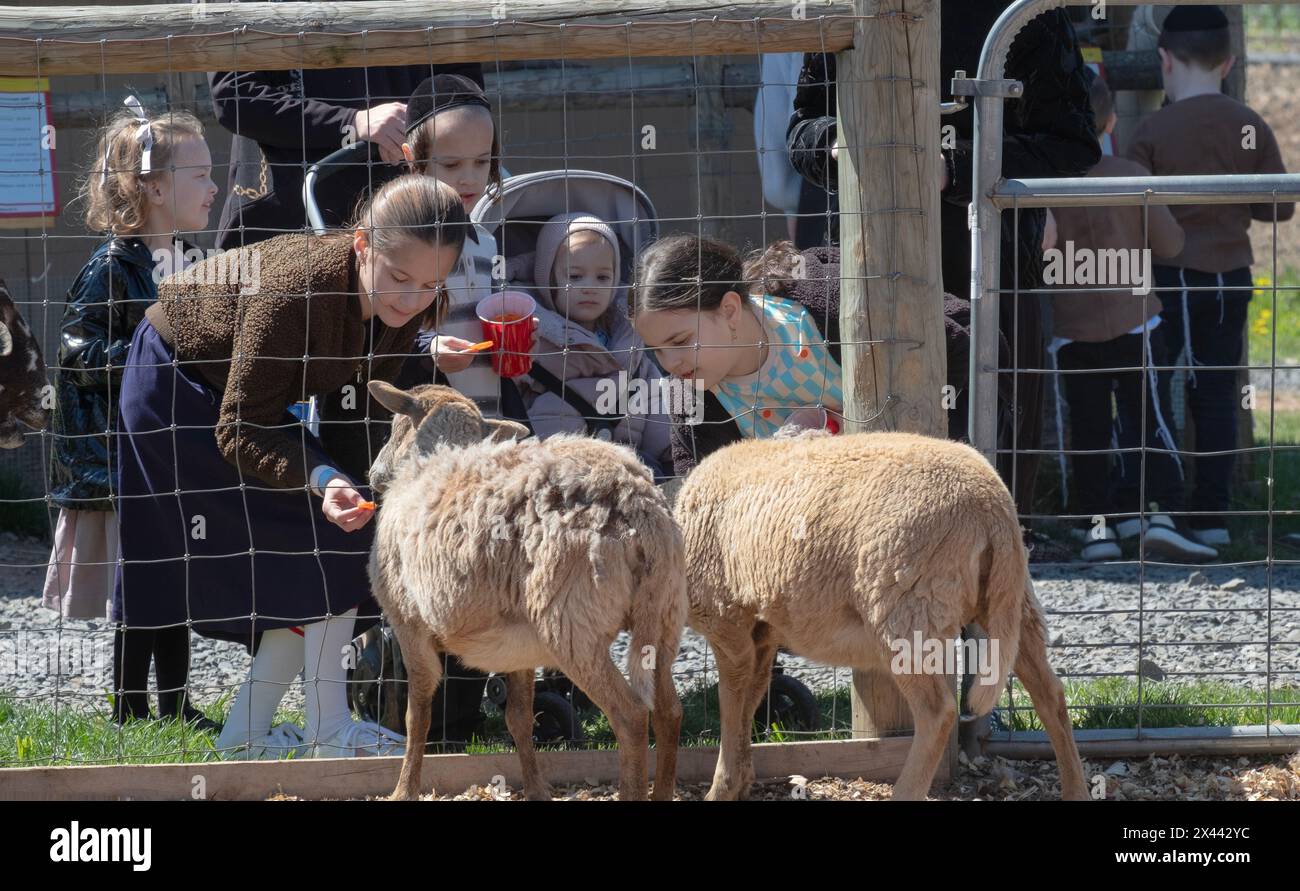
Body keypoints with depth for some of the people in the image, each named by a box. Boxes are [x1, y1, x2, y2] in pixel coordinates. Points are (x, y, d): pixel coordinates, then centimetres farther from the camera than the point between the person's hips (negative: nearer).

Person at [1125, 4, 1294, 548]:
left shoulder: (1153, 130, -10)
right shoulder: (1252, 129, -2)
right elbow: (1279, 207, 2)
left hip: (1172, 276, -3)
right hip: (1232, 276, 3)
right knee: (1217, 395, 8)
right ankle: (1213, 516, 8)